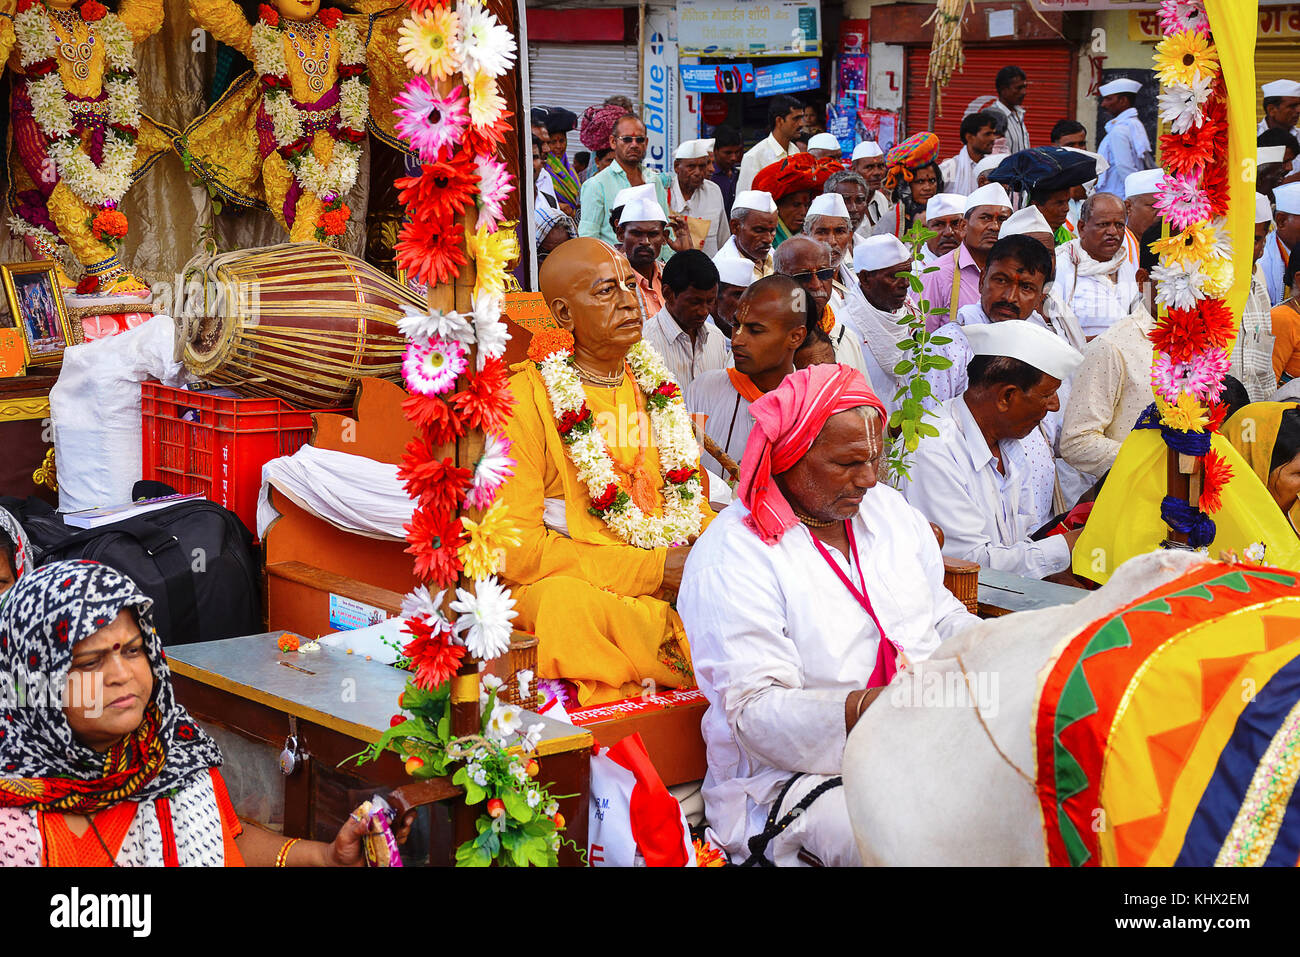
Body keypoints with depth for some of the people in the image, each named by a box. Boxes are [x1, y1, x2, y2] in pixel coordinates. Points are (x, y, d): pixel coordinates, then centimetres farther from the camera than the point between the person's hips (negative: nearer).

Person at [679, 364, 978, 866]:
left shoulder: (889, 509, 13)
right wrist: (873, 708, -35)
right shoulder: (732, 555, -12)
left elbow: (943, 616, 21)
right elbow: (755, 714, -19)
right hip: (790, 780, -7)